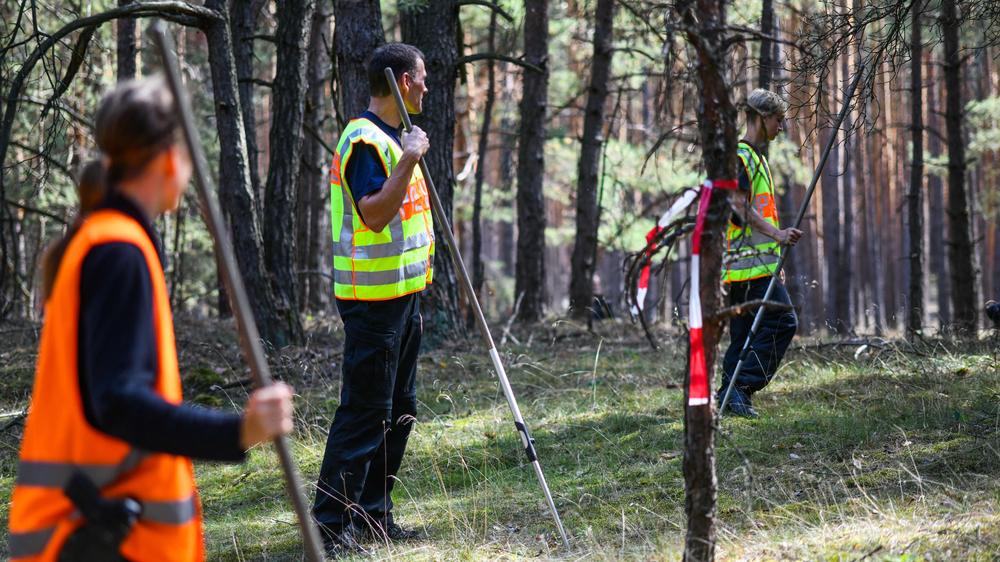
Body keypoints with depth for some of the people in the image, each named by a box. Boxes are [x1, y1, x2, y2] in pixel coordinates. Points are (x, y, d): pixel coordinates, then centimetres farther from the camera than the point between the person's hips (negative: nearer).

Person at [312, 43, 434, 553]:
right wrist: (409, 161, -30)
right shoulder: (364, 140, -15)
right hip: (372, 296, -10)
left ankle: (372, 514, 19)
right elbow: (374, 214, -26)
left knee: (398, 410, 13)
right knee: (364, 411, -10)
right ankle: (331, 521, -7)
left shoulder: (394, 137, 16)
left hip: (402, 293, 10)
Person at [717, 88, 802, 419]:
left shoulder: (756, 157, 22)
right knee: (782, 321, -14)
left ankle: (728, 396, 9)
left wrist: (777, 252, 28)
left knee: (746, 331, 9)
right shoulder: (739, 156, -10)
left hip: (759, 261, 10)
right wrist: (778, 234, -29)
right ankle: (742, 387, -15)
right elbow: (741, 209, -20)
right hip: (751, 261, -10)